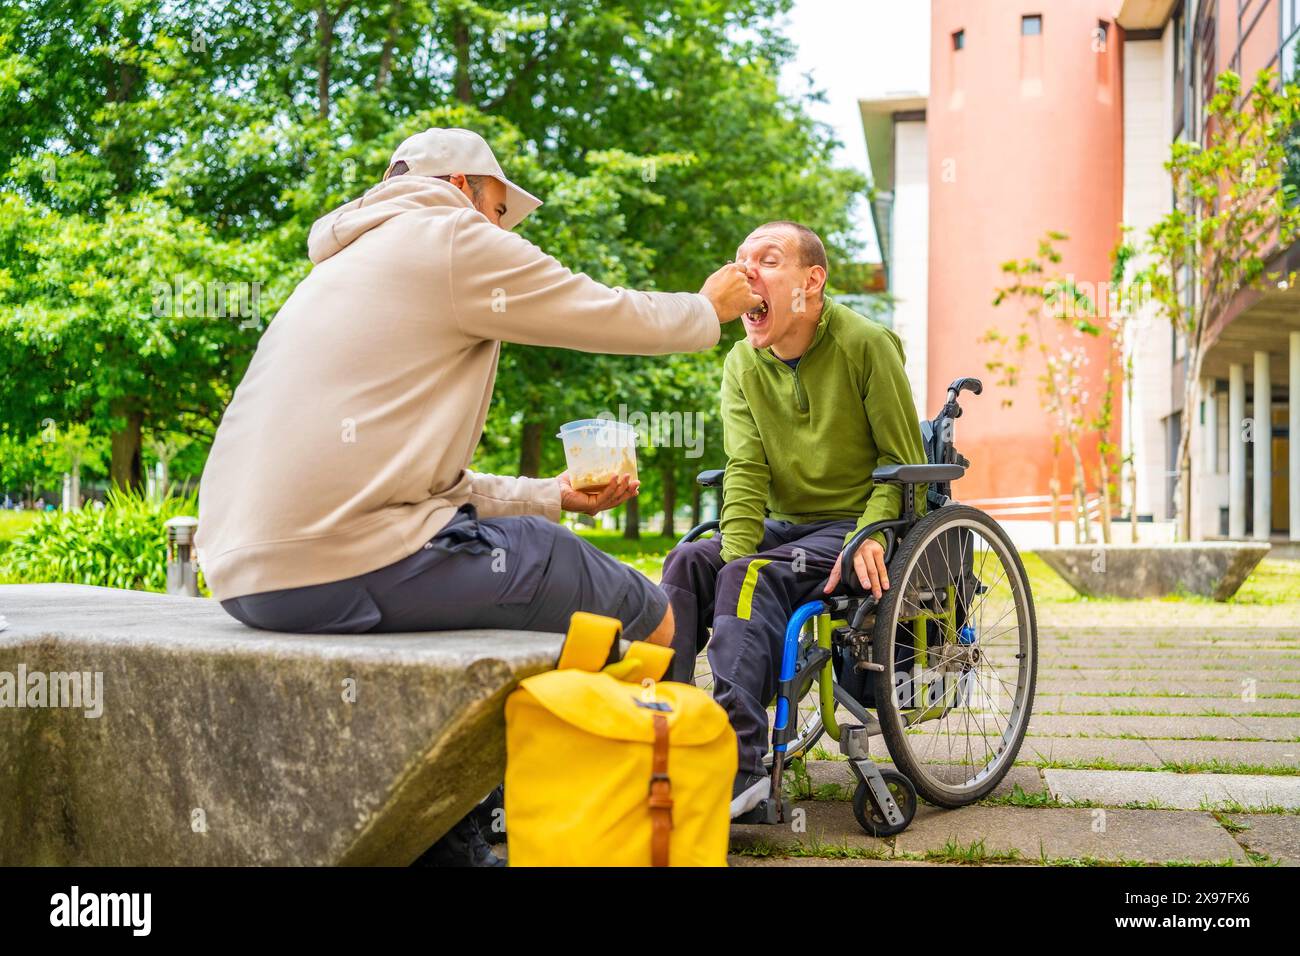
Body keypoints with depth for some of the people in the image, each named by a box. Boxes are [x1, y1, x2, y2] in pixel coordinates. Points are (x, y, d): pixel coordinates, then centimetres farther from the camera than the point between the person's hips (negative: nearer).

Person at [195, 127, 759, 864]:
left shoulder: (344, 270, 28)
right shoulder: (451, 237, 1)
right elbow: (623, 319, 6)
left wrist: (553, 496, 24)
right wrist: (710, 308, 26)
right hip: (352, 560, -10)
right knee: (651, 621, -1)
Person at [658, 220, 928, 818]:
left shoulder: (866, 345, -9)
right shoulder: (743, 364, 5)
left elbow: (904, 462, -5)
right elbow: (746, 470, -3)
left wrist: (868, 538, -21)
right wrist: (735, 550, -20)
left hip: (857, 523, -5)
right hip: (784, 523, 5)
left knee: (756, 575, -30)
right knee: (690, 561, -22)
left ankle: (737, 763, -36)